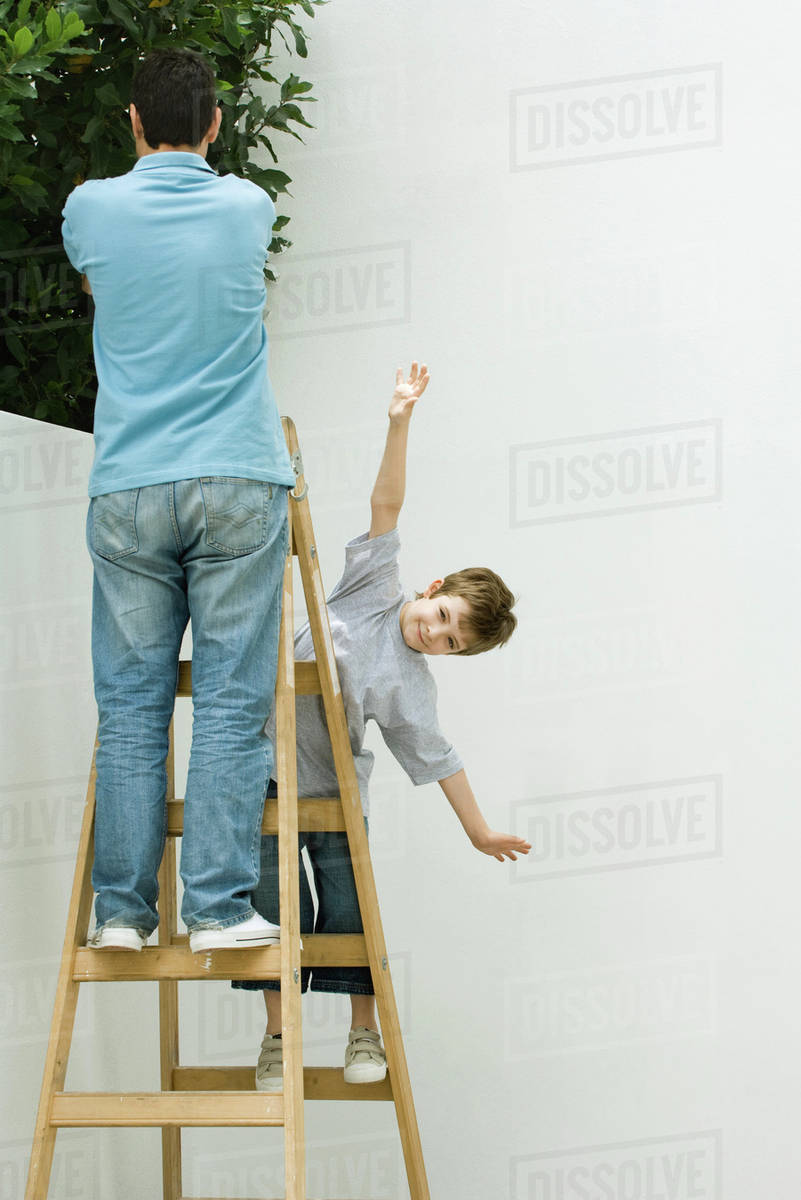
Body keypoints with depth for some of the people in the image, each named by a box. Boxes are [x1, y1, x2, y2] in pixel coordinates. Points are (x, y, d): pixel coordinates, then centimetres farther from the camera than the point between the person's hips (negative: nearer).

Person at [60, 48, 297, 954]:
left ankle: (121, 908, 2)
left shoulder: (93, 210, 3)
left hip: (129, 491, 1)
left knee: (130, 707, 4)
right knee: (231, 701, -2)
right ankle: (218, 906, -7)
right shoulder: (247, 209, 5)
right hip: (239, 487, -1)